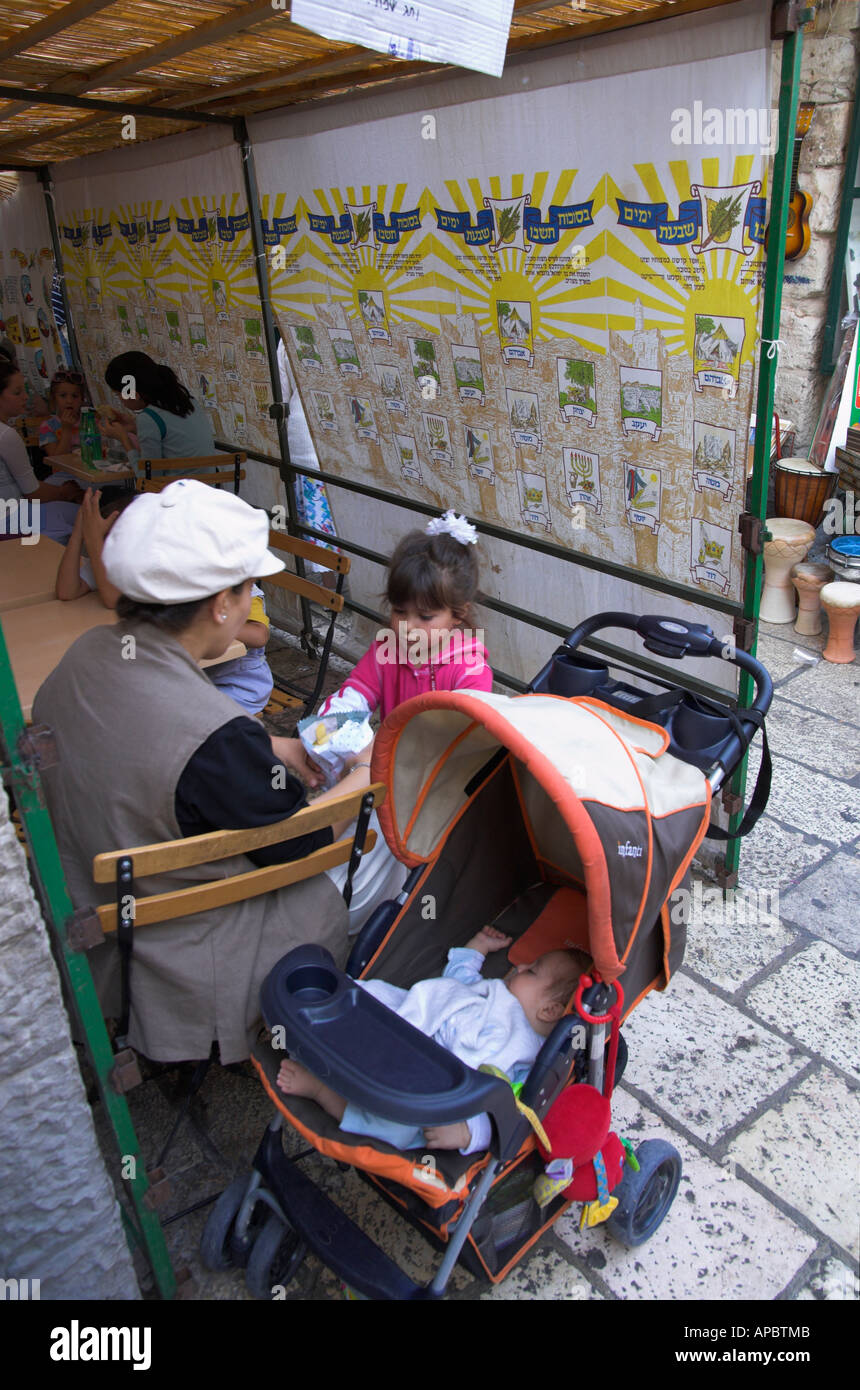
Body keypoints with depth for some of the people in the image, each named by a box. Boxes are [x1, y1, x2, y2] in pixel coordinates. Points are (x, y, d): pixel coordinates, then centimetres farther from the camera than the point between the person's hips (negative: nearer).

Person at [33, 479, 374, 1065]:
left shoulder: (87, 654, -11)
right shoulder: (217, 733, -35)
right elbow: (299, 845, -18)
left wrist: (269, 750, 8)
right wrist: (366, 775, -2)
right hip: (172, 968, -7)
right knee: (325, 894, 17)